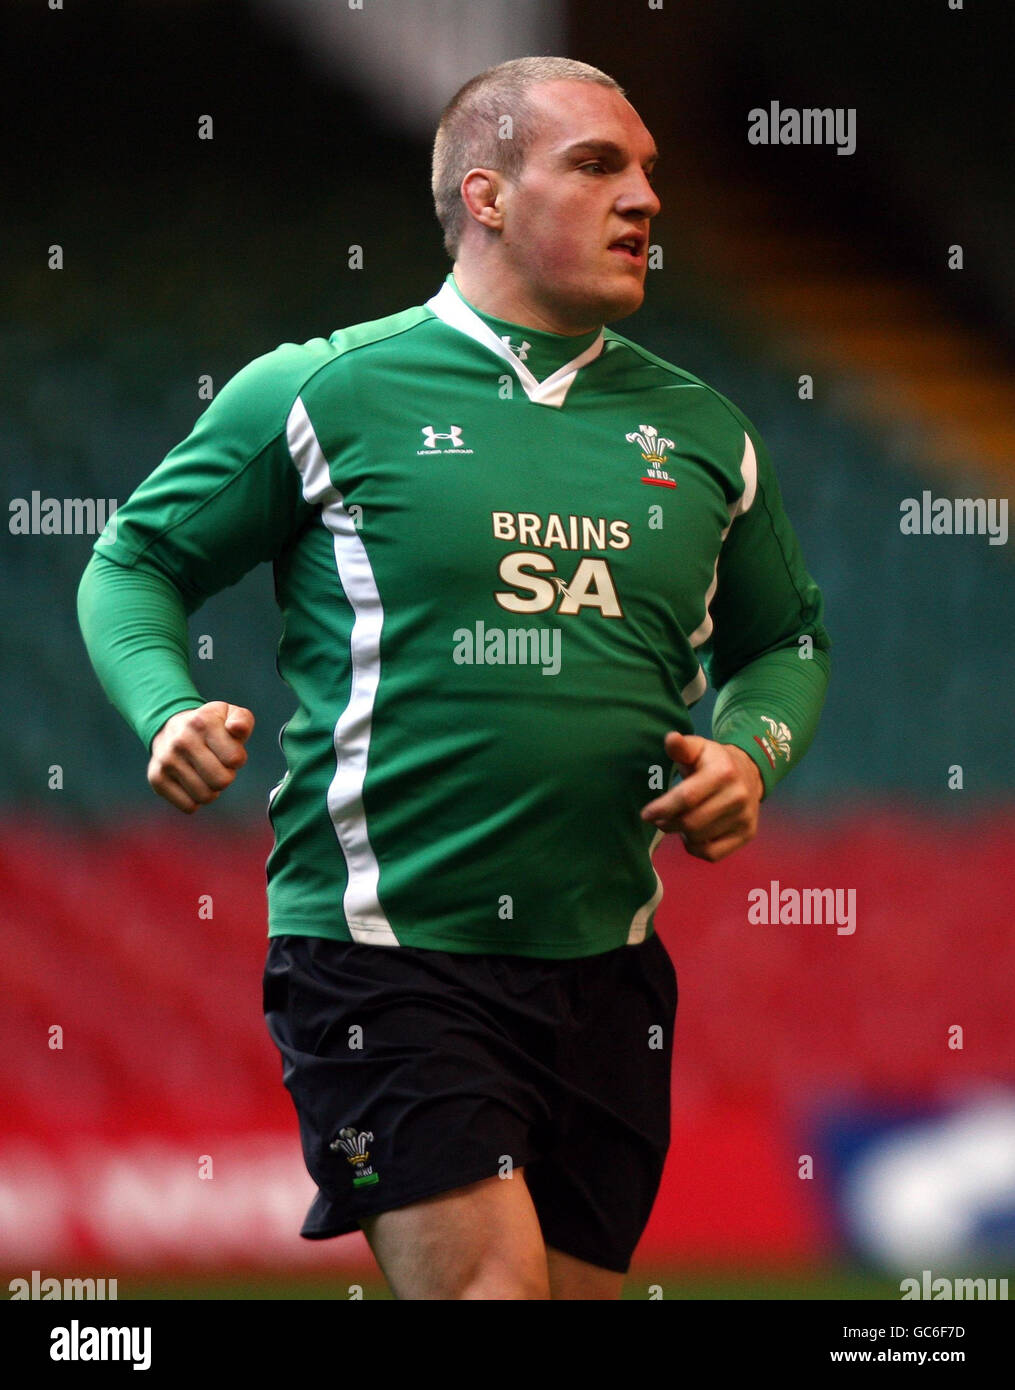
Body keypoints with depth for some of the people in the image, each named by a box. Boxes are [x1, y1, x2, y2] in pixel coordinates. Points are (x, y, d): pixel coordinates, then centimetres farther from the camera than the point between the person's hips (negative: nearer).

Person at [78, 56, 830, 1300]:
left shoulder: (699, 433, 12)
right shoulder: (320, 395, -2)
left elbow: (784, 641, 26)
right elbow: (132, 564, 7)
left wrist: (750, 750, 4)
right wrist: (169, 712, -12)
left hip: (606, 965, 5)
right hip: (385, 953, -5)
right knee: (487, 1284, -18)